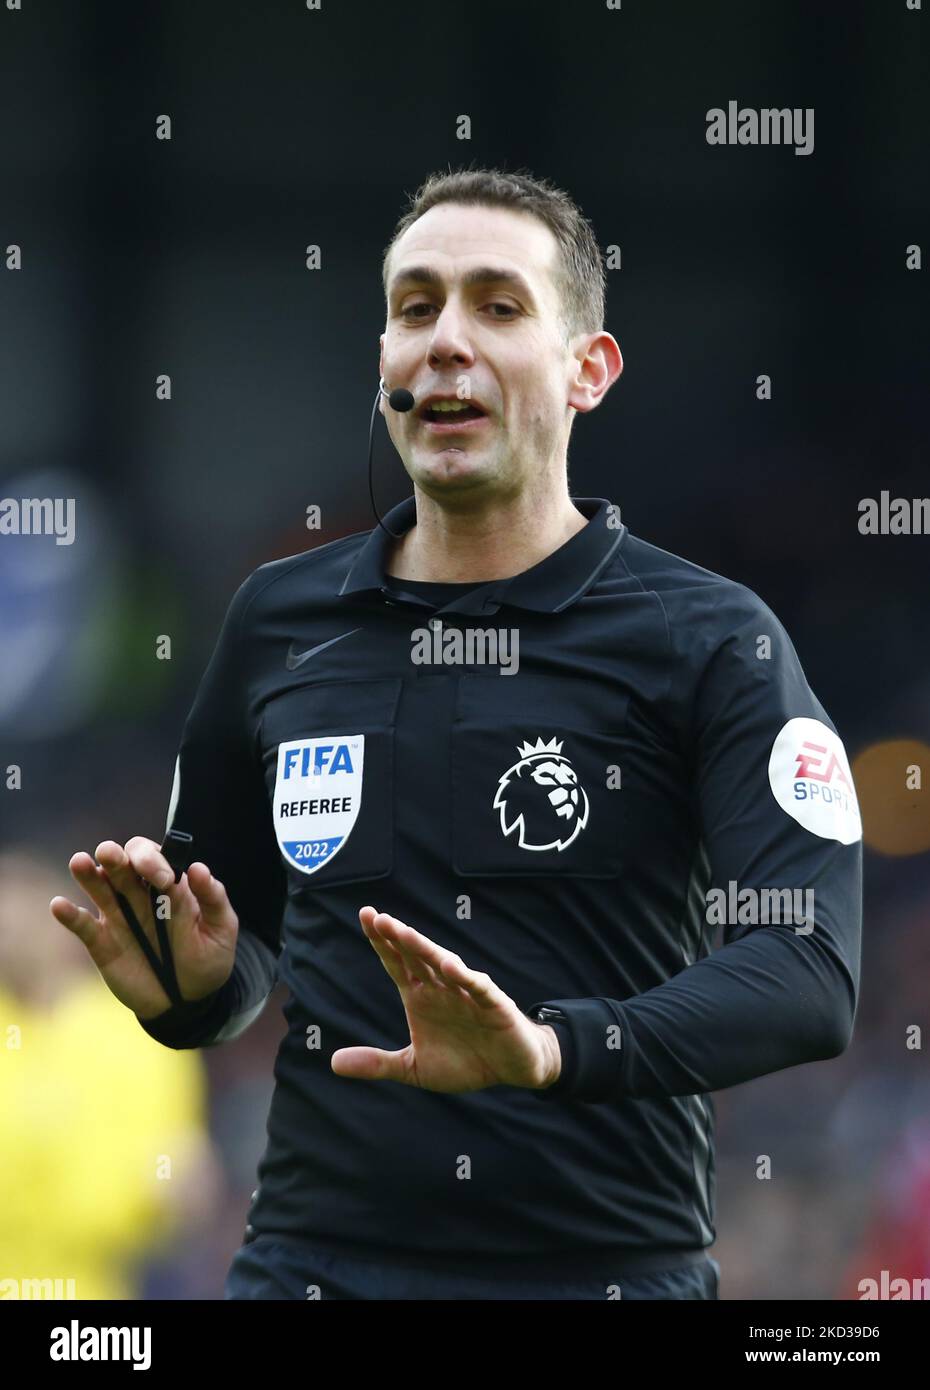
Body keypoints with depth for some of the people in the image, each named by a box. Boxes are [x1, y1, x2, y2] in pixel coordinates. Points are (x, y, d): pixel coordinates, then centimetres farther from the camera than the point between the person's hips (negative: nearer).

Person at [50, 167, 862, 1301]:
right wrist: (195, 984, -5)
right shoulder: (279, 622, 7)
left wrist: (554, 1049, -33)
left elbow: (807, 972, -19)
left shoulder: (713, 642, -6)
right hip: (314, 1257, 3)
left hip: (609, 1260, -3)